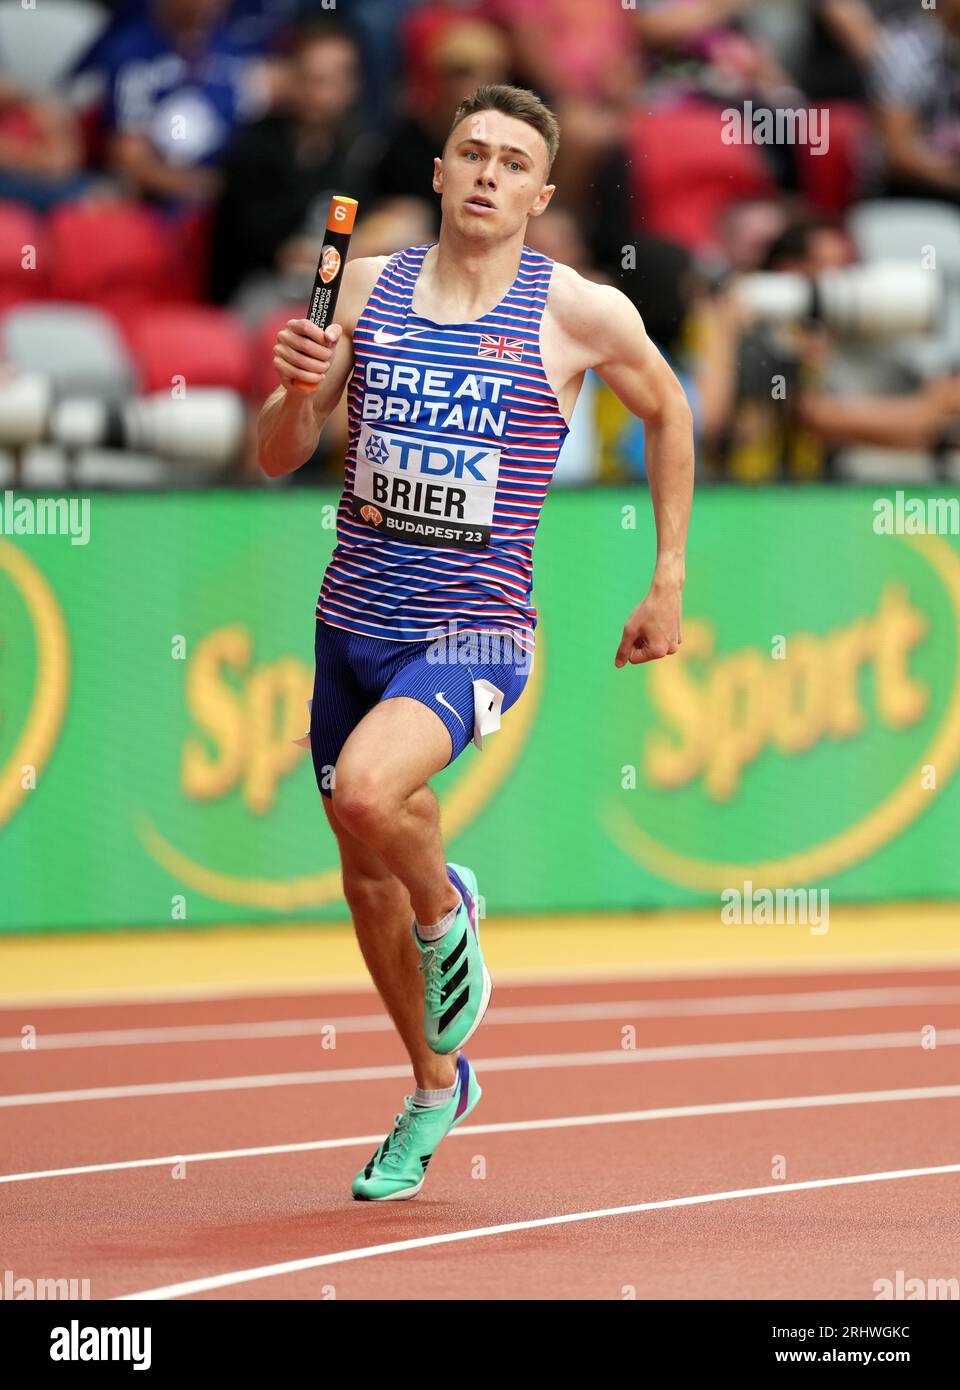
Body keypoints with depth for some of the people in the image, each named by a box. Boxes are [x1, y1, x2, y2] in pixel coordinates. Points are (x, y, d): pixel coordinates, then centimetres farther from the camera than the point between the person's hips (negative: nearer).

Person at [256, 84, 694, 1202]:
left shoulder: (580, 314, -6)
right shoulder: (366, 288, 2)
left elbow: (667, 412, 13)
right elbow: (277, 458, 6)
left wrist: (668, 583, 11)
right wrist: (295, 389, -16)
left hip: (470, 639, -4)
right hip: (353, 625, 5)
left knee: (367, 796, -31)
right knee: (369, 882, 15)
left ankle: (446, 911, 3)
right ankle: (436, 1086, 39)